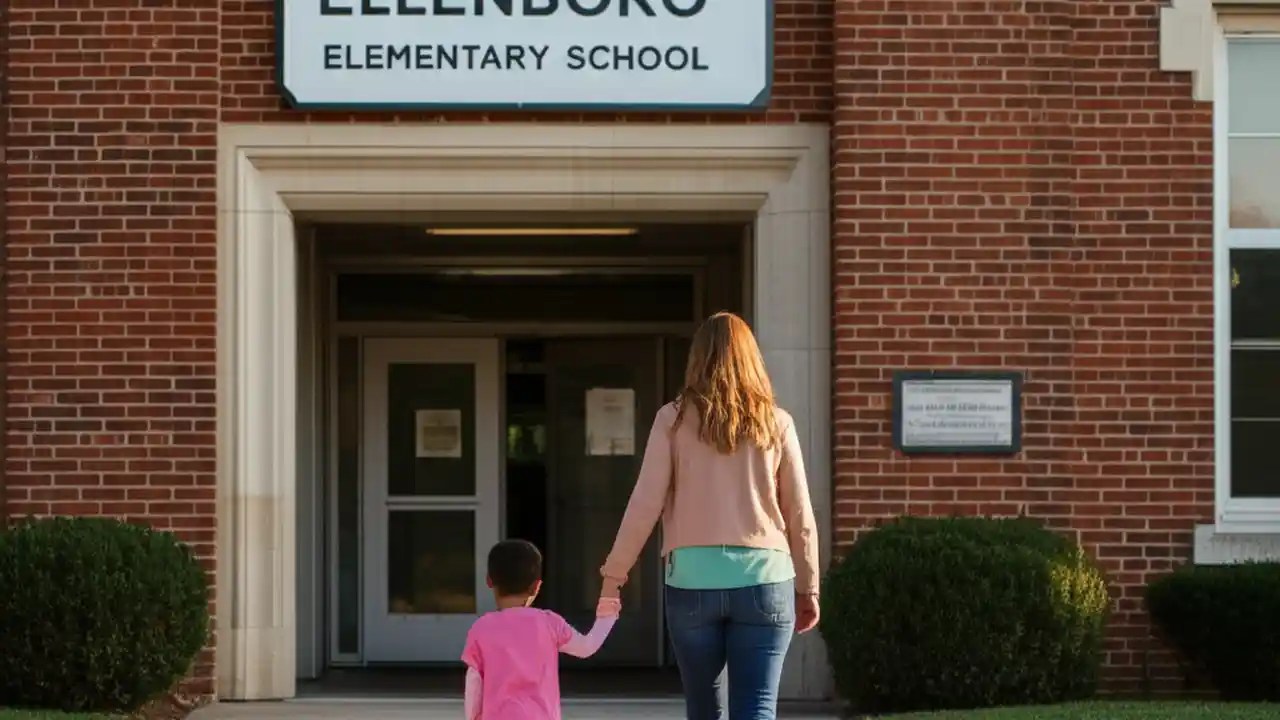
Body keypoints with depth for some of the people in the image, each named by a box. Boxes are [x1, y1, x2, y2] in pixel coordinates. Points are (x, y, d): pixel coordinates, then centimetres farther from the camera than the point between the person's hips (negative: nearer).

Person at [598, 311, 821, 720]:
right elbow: (799, 515, 8)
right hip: (764, 579, 0)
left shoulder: (675, 418, 3)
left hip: (692, 580, 0)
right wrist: (808, 589, 17)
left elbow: (645, 504, -1)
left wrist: (614, 574, 7)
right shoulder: (776, 422, 6)